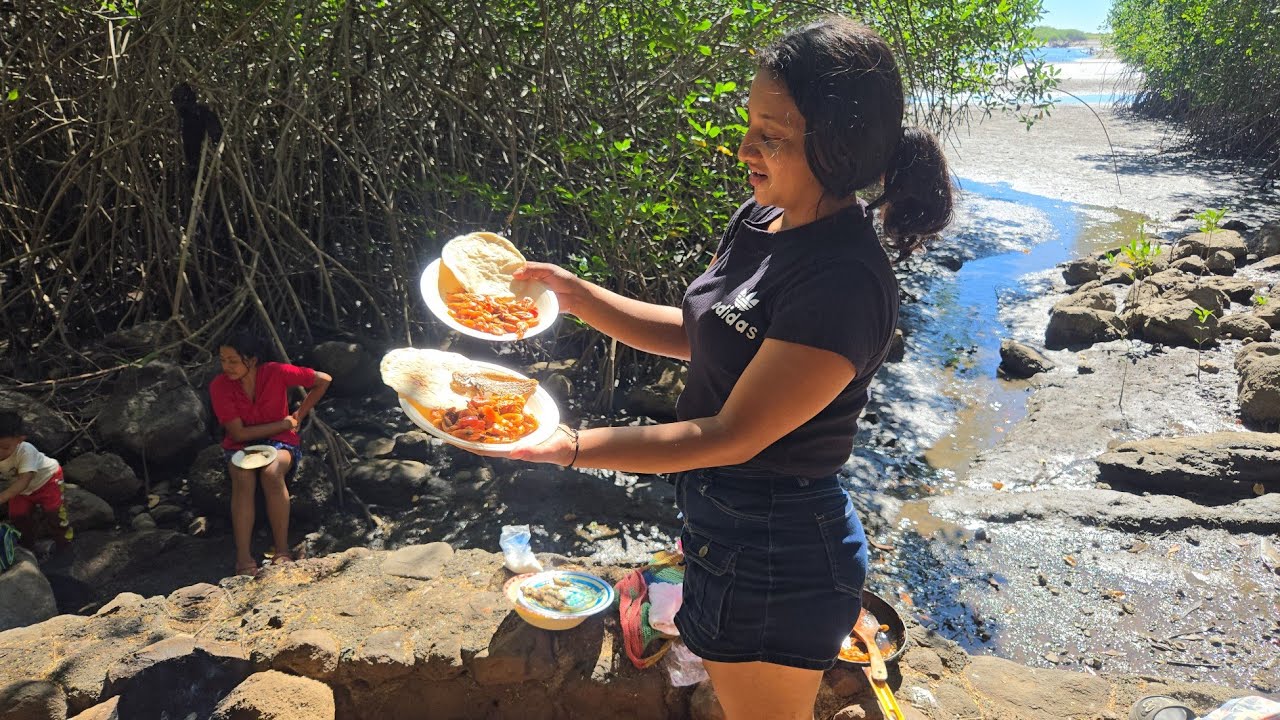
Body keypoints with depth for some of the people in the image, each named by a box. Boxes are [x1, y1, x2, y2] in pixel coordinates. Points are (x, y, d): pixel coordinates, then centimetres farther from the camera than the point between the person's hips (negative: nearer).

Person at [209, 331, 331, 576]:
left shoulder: (276, 373, -14)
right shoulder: (219, 386, -13)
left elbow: (323, 380, -3)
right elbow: (238, 433, -15)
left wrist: (298, 416, -2)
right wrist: (284, 423, -14)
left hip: (279, 442, -1)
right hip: (240, 446, 1)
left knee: (272, 472, -35)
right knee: (243, 477, -34)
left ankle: (282, 550, -30)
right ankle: (243, 556, -35)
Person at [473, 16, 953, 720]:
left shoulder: (847, 282, -30)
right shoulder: (761, 220, -2)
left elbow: (732, 436, -27)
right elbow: (693, 332, 9)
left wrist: (572, 446, -29)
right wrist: (575, 293, 1)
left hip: (775, 552, -8)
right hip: (722, 517, 9)